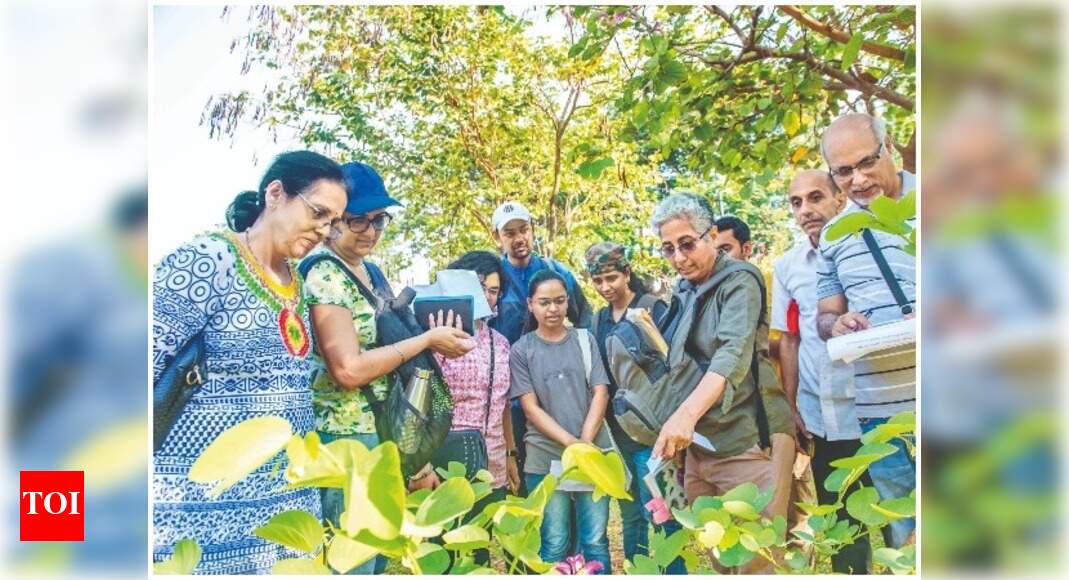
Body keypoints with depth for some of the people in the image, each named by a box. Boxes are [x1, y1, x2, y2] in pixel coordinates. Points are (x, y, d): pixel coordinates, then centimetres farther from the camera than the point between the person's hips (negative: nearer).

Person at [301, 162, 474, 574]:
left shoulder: (371, 272, 12)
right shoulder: (323, 276, -14)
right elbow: (350, 369, -22)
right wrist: (427, 340, -15)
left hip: (387, 432, 9)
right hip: (348, 437, -9)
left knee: (381, 554, 16)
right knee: (353, 560, -1)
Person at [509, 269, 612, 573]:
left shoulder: (585, 340, 7)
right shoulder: (521, 349, 2)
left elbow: (600, 393, 1)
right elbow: (531, 408, -4)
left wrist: (585, 442, -12)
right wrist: (571, 442, -15)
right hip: (546, 458, -1)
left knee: (595, 541, 5)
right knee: (555, 545, 4)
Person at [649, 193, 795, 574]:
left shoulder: (738, 282, -10)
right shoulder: (683, 292, 12)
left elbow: (734, 354, -28)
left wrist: (687, 413, -41)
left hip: (748, 441, -7)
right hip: (700, 443, 7)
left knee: (757, 561, -4)